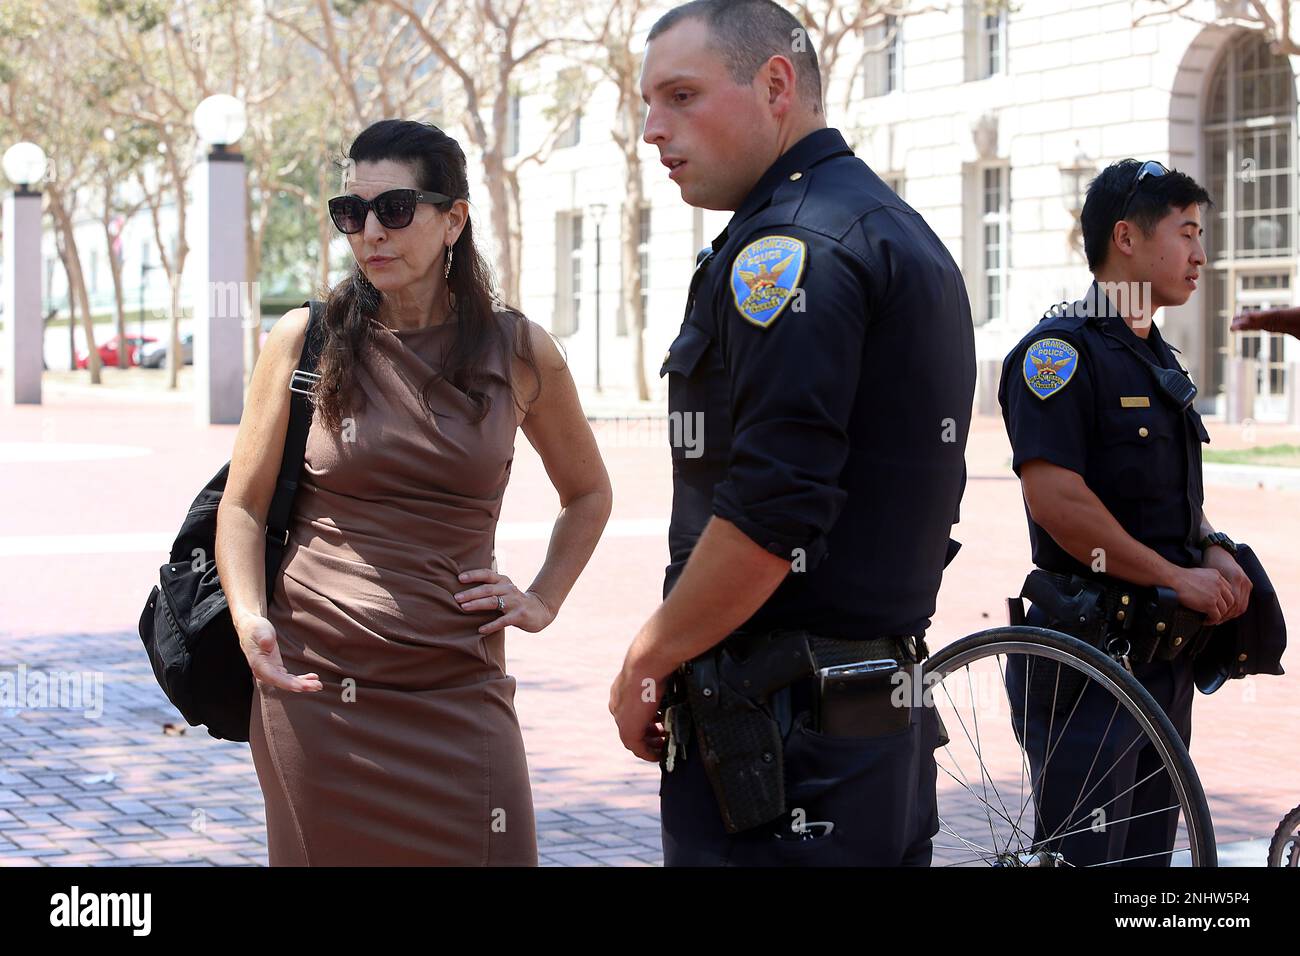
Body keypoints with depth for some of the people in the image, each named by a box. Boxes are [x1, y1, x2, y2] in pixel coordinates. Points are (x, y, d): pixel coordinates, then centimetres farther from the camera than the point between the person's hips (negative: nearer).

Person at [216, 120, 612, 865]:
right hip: (316, 685, 0)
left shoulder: (518, 351, 3)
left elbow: (589, 494, 19)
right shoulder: (307, 341, 1)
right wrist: (250, 619, -12)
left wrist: (543, 601, 9)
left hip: (458, 691, 1)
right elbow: (243, 507, 4)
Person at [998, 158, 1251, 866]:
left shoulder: (1159, 362, 17)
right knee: (1082, 856, -7)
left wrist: (1214, 553, 4)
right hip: (1089, 652, -9)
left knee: (1149, 849, 13)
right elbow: (1055, 496, -23)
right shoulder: (1061, 351, -12)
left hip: (1167, 652, 9)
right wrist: (1177, 576, -17)